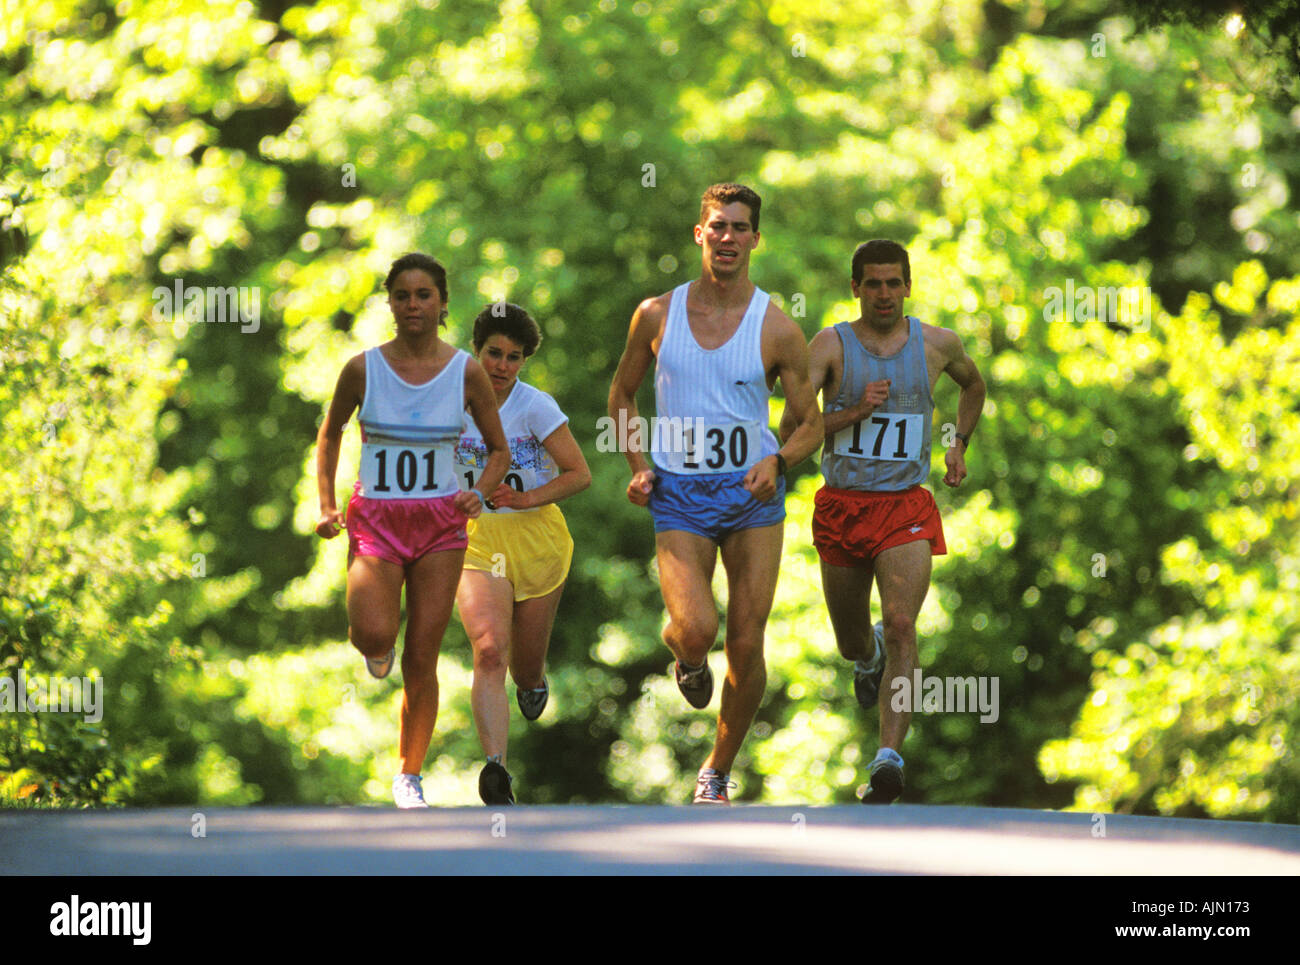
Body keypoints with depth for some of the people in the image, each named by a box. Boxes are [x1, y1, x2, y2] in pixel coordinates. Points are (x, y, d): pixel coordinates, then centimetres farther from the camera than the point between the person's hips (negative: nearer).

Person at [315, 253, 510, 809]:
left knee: (421, 661, 0)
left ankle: (409, 776, 16)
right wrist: (327, 506, 2)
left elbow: (499, 450, 9)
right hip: (374, 518, -1)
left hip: (440, 523, 1)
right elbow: (330, 433, 13)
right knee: (374, 634, -23)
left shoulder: (466, 372, -2)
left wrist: (477, 494, -11)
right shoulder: (363, 369, -3)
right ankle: (376, 648, 16)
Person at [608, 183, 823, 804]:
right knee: (697, 630, -20)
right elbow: (622, 393, 16)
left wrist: (777, 462, -16)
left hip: (752, 496, 0)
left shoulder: (777, 330, -3)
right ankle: (683, 652, 19)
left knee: (746, 646, -2)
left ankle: (717, 773, 17)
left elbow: (810, 424, 4)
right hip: (679, 497, 0)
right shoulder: (657, 315, 1)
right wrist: (637, 466, 2)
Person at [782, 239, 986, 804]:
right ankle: (868, 658, 54)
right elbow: (791, 430, -13)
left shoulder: (938, 345, 2)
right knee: (851, 643, 15)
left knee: (901, 628, -21)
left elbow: (973, 384, 26)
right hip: (842, 505, 1)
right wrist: (856, 411, -24)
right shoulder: (831, 346, -5)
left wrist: (959, 445, 16)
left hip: (906, 508, -1)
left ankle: (889, 758, -26)